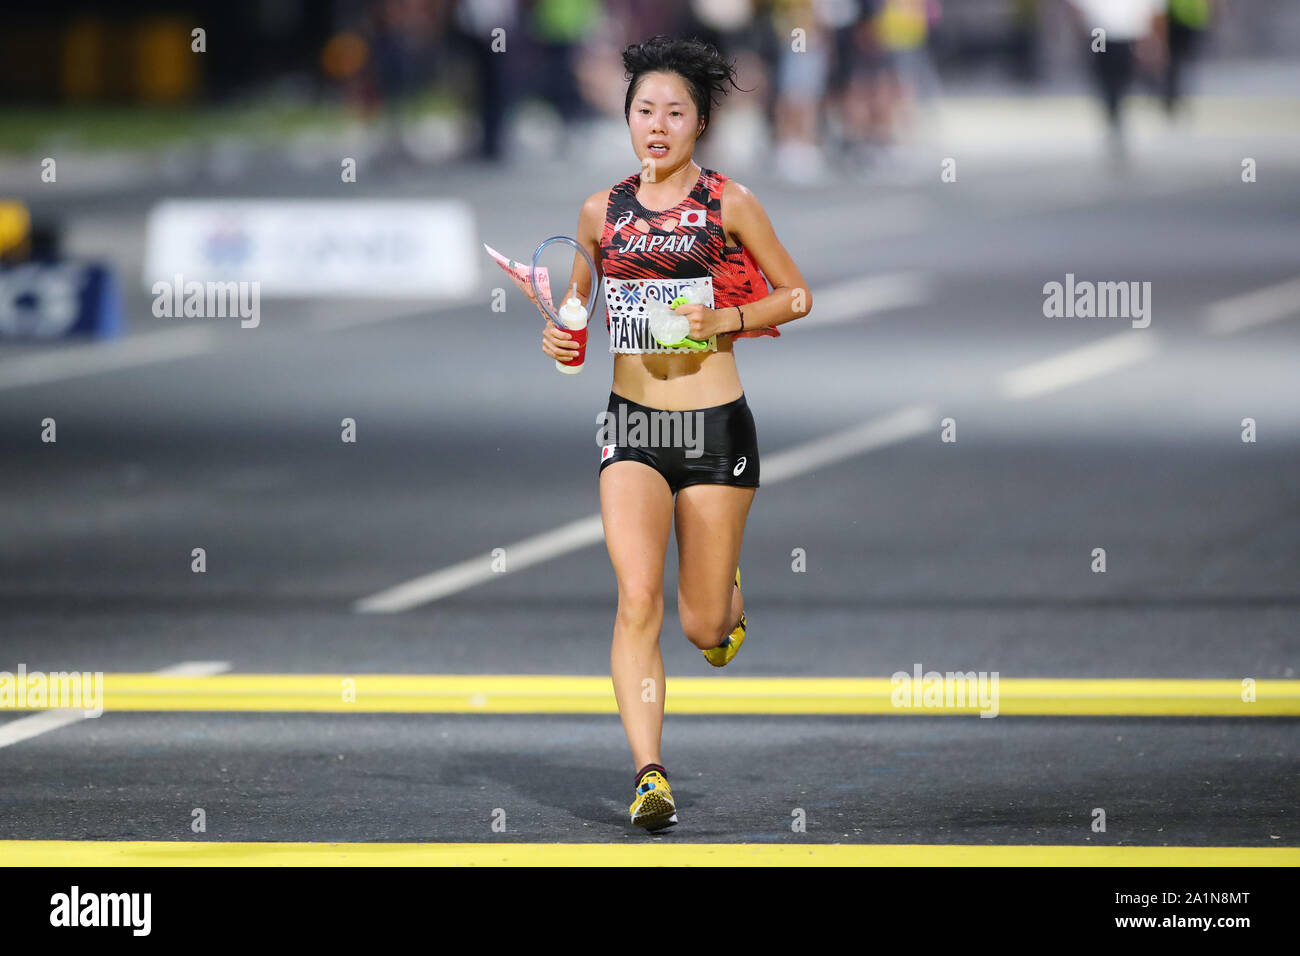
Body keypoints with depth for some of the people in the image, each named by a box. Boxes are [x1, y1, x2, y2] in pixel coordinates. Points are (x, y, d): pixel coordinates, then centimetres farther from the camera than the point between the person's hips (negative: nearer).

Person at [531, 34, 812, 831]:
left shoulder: (728, 203, -2)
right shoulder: (602, 211, 6)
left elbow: (798, 295, 4)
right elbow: (577, 297, 22)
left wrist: (725, 320, -12)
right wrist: (560, 337, 1)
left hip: (717, 424, -1)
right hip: (631, 426, 1)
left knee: (703, 627, 6)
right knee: (637, 599, -18)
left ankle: (728, 590, 45)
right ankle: (650, 774, -18)